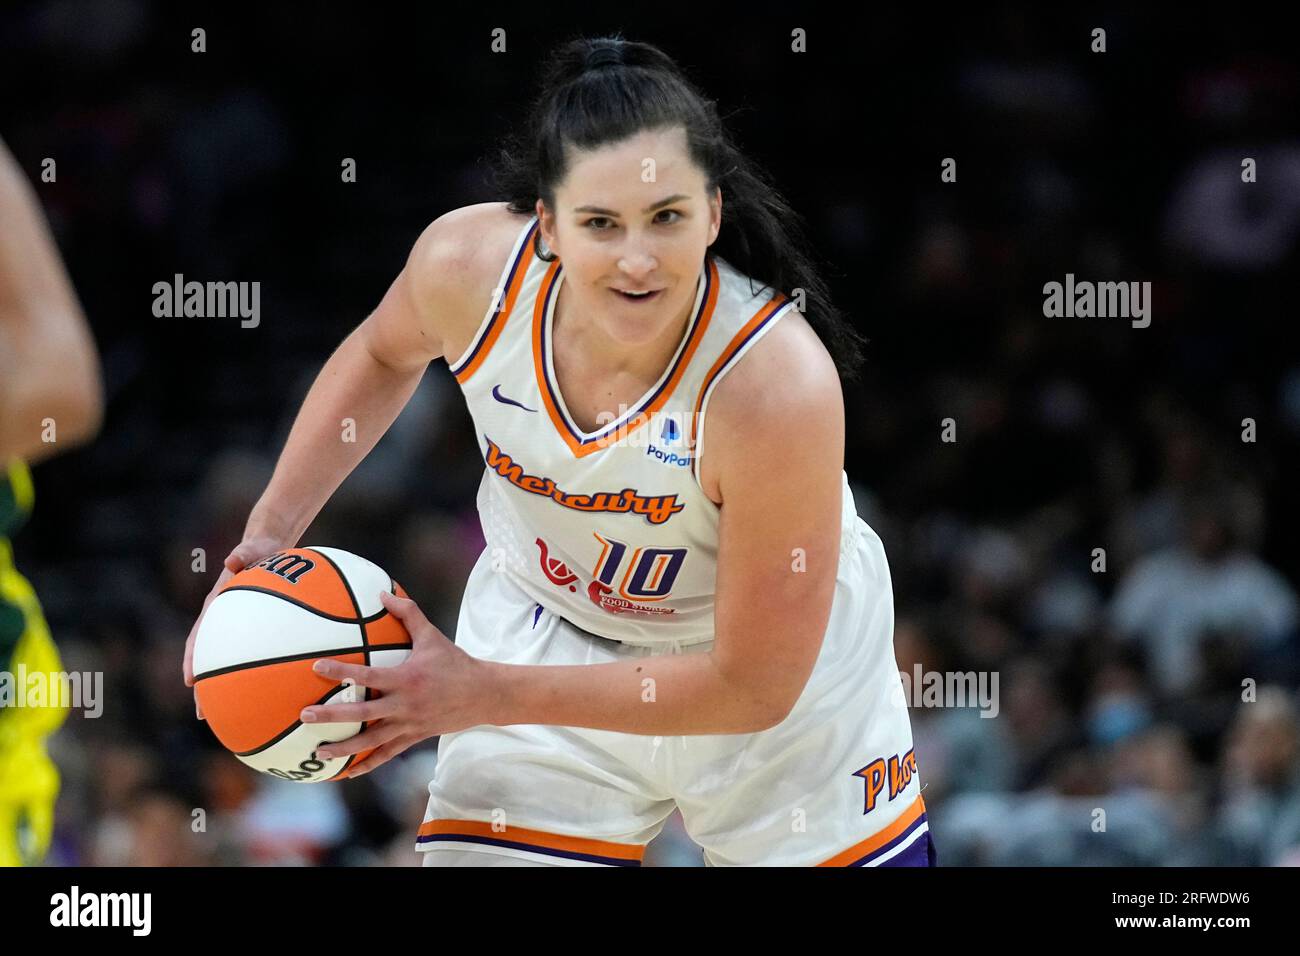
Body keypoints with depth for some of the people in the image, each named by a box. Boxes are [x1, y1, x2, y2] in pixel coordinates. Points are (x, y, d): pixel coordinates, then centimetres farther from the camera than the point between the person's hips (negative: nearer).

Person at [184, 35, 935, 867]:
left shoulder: (778, 385, -38)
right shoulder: (470, 266, -26)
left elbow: (755, 686, -29)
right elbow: (385, 353, 2)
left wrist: (486, 696, -30)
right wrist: (271, 533, -9)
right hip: (541, 631, 2)